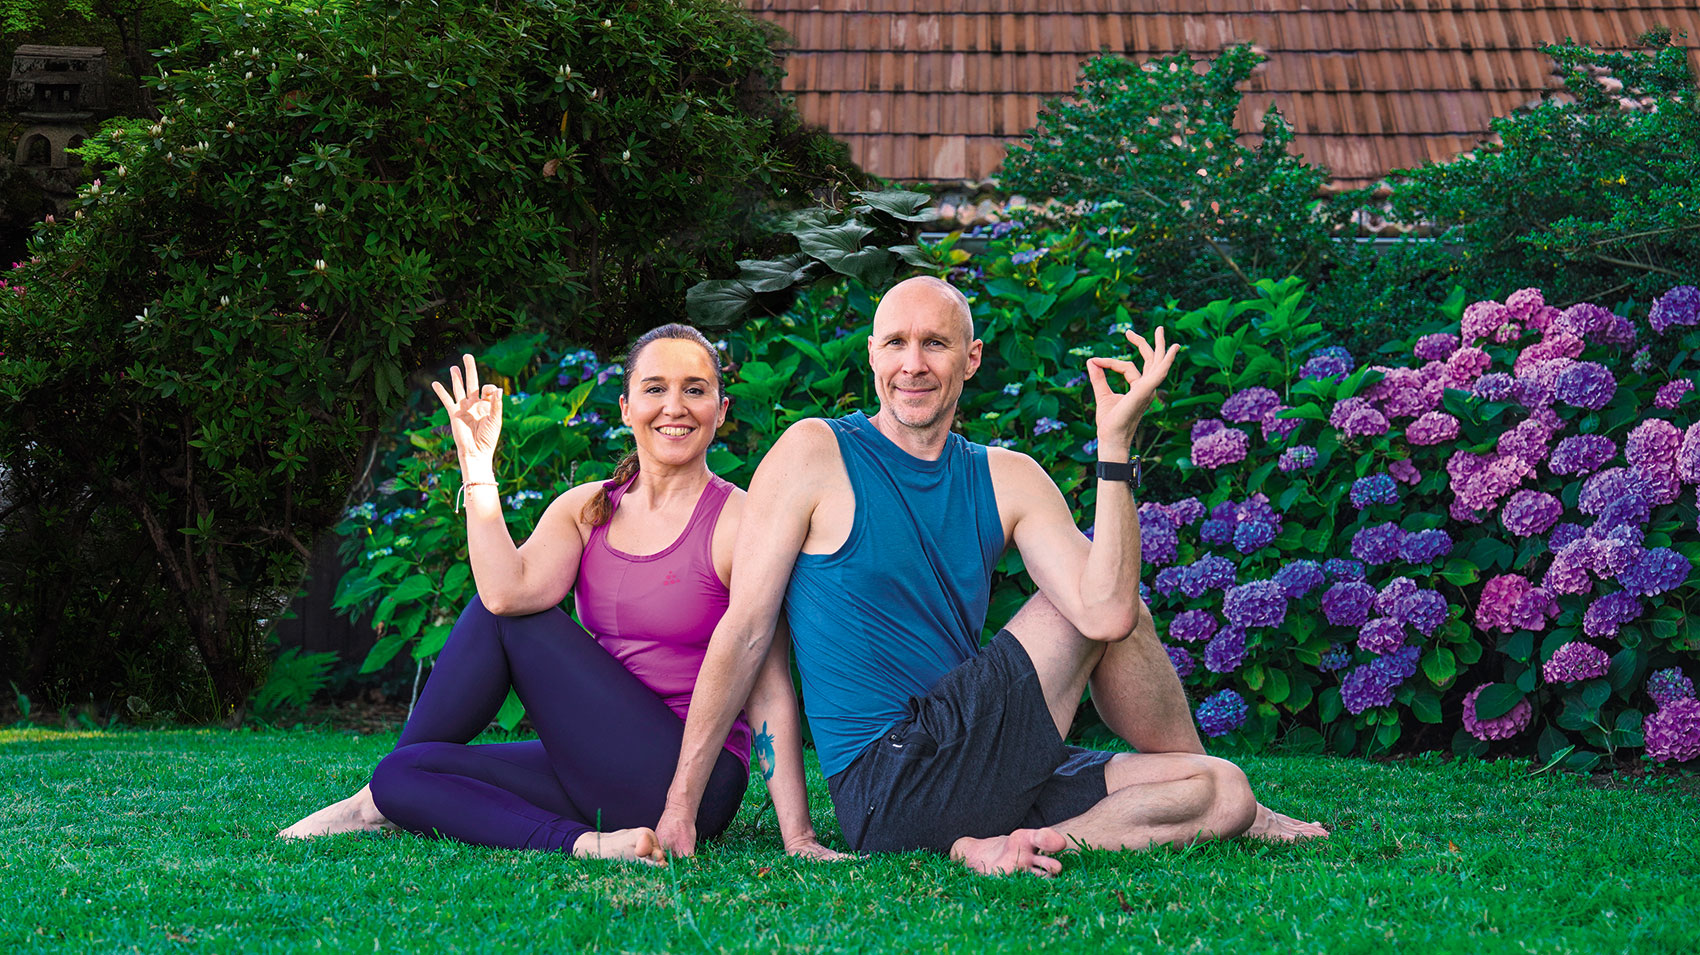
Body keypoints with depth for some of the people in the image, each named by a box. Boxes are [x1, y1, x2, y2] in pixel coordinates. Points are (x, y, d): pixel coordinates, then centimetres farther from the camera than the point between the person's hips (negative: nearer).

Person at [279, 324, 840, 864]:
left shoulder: (740, 523, -8)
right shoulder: (584, 510, 8)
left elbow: (770, 692, -11)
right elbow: (506, 591, -11)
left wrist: (797, 837, -17)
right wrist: (476, 464, -9)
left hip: (690, 785, -6)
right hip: (597, 774, 6)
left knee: (505, 619, -9)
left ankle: (381, 801, 0)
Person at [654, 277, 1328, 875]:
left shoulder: (1009, 479, 8)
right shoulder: (815, 454, -5)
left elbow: (1106, 612, -8)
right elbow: (744, 631, -7)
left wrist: (1115, 443, -13)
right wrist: (681, 805, -10)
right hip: (888, 788, -6)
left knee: (1222, 793, -3)